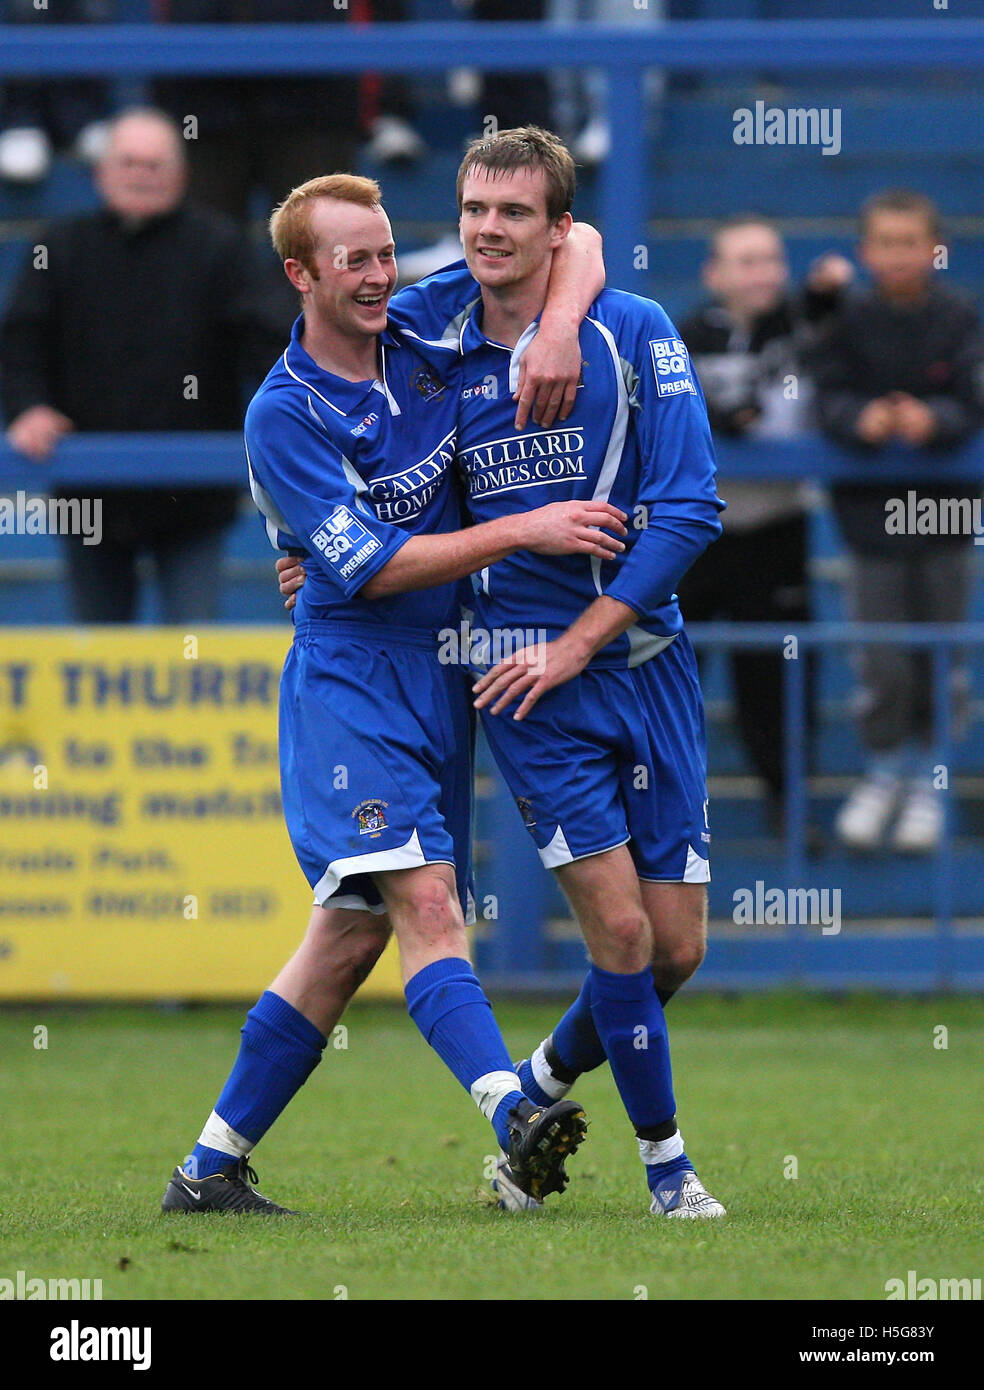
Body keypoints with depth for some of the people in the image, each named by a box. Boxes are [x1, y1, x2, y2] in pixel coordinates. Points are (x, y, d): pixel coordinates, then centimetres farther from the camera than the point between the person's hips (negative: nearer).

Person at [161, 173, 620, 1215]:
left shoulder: (430, 337, 6)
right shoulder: (283, 415, -10)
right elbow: (372, 567, -15)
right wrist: (526, 530, -19)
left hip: (440, 681, 6)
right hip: (348, 676, -6)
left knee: (353, 930, 7)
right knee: (424, 897, -23)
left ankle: (211, 1168, 14)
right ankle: (513, 1117, -41)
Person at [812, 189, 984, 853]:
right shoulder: (853, 319, -4)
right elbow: (831, 394, -6)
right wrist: (862, 420, -27)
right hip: (871, 506, 0)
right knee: (883, 661, -1)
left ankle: (924, 780, 23)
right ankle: (884, 769, 21)